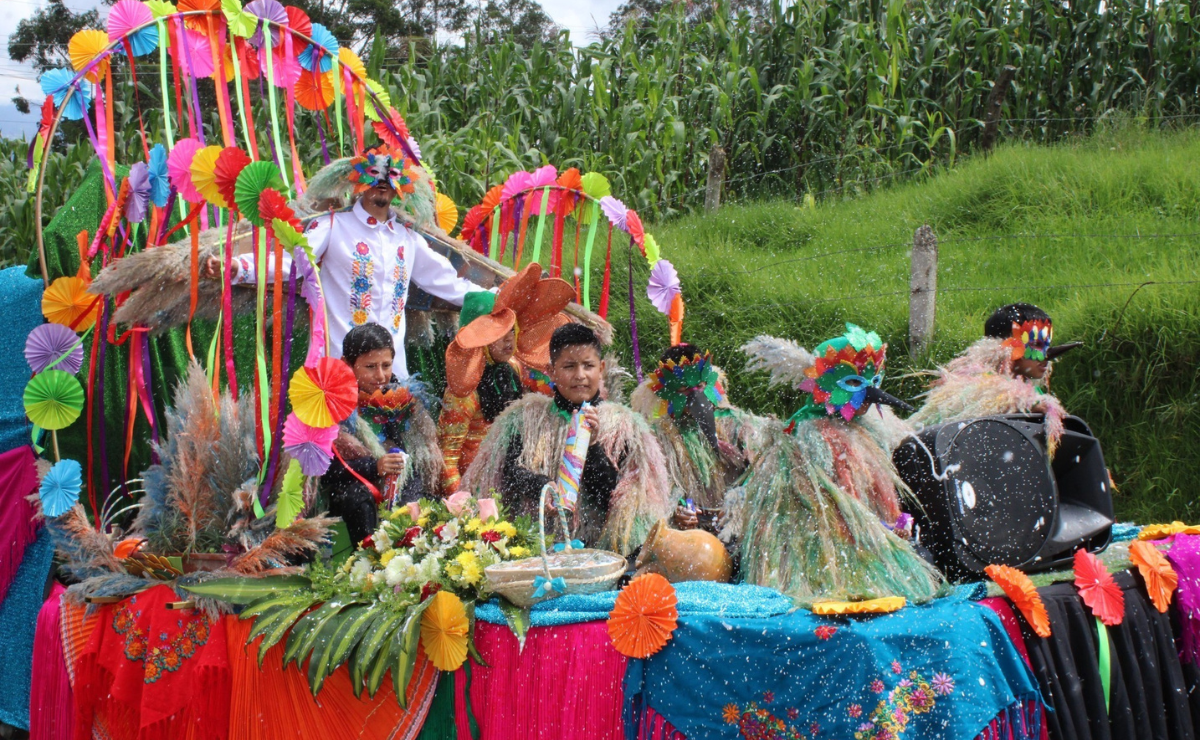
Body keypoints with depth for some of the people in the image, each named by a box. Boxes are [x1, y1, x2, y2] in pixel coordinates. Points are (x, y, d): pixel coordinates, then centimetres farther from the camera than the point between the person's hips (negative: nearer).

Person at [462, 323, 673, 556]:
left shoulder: (620, 423, 8)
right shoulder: (527, 415, 13)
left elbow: (608, 493, 1)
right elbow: (510, 472, 0)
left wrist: (592, 444, -13)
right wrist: (546, 487, -20)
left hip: (592, 544, -2)